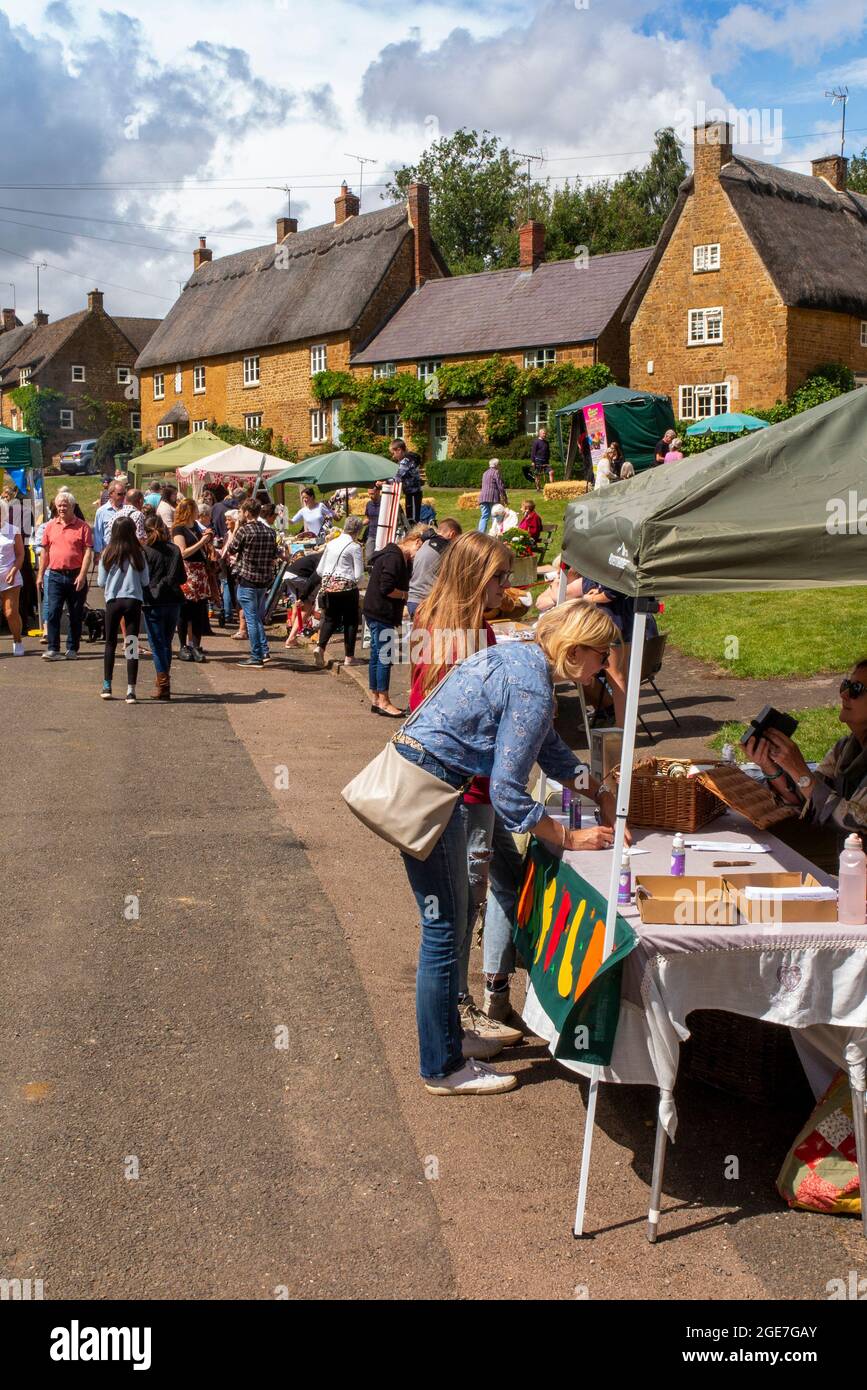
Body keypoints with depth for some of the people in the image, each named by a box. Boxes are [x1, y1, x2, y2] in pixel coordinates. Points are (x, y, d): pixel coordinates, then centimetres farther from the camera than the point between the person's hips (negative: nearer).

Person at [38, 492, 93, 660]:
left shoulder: (82, 526, -2)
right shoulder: (51, 526, 9)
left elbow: (88, 552, -6)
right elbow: (45, 551, 14)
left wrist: (82, 575, -14)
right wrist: (40, 575, 10)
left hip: (76, 576, -2)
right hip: (55, 575, 2)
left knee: (76, 615, 5)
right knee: (52, 612, -5)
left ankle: (72, 649, 15)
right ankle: (53, 649, -4)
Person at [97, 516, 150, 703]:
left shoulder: (107, 553, -1)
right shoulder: (138, 553, -2)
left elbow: (101, 582, 1)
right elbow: (146, 581, 1)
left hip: (113, 601, 1)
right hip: (134, 600, -1)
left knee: (110, 643, 15)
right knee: (132, 645, 0)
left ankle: (107, 686, 20)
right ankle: (131, 690, -5)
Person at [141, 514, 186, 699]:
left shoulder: (145, 551, -8)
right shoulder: (174, 550, 3)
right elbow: (182, 578, 7)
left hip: (154, 603, -4)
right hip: (173, 602, 4)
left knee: (157, 644, 0)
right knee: (166, 643, 16)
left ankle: (163, 685, -5)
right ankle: (164, 681, 23)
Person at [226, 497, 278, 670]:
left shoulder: (244, 530, -12)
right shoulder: (270, 532, 5)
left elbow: (230, 551, 0)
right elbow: (274, 558, 11)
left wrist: (235, 529, 7)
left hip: (247, 580, -6)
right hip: (265, 581, 6)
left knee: (251, 619, -1)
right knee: (258, 618, 19)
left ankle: (256, 657, 1)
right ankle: (264, 652, 15)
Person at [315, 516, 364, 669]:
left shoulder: (330, 544, 9)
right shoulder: (354, 547, -8)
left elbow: (319, 570, 12)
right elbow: (359, 575, -10)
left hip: (328, 586, 5)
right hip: (347, 587, -5)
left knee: (330, 619, 14)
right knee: (351, 621, 8)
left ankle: (321, 647, -8)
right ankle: (349, 657, 10)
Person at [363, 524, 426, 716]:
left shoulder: (402, 558, 15)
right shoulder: (394, 558, -18)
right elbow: (387, 589, -24)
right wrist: (406, 594, -11)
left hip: (377, 613, 10)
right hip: (381, 615, -10)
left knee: (377, 656, 14)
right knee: (385, 657, -5)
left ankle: (375, 698, 21)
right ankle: (383, 702, 0)